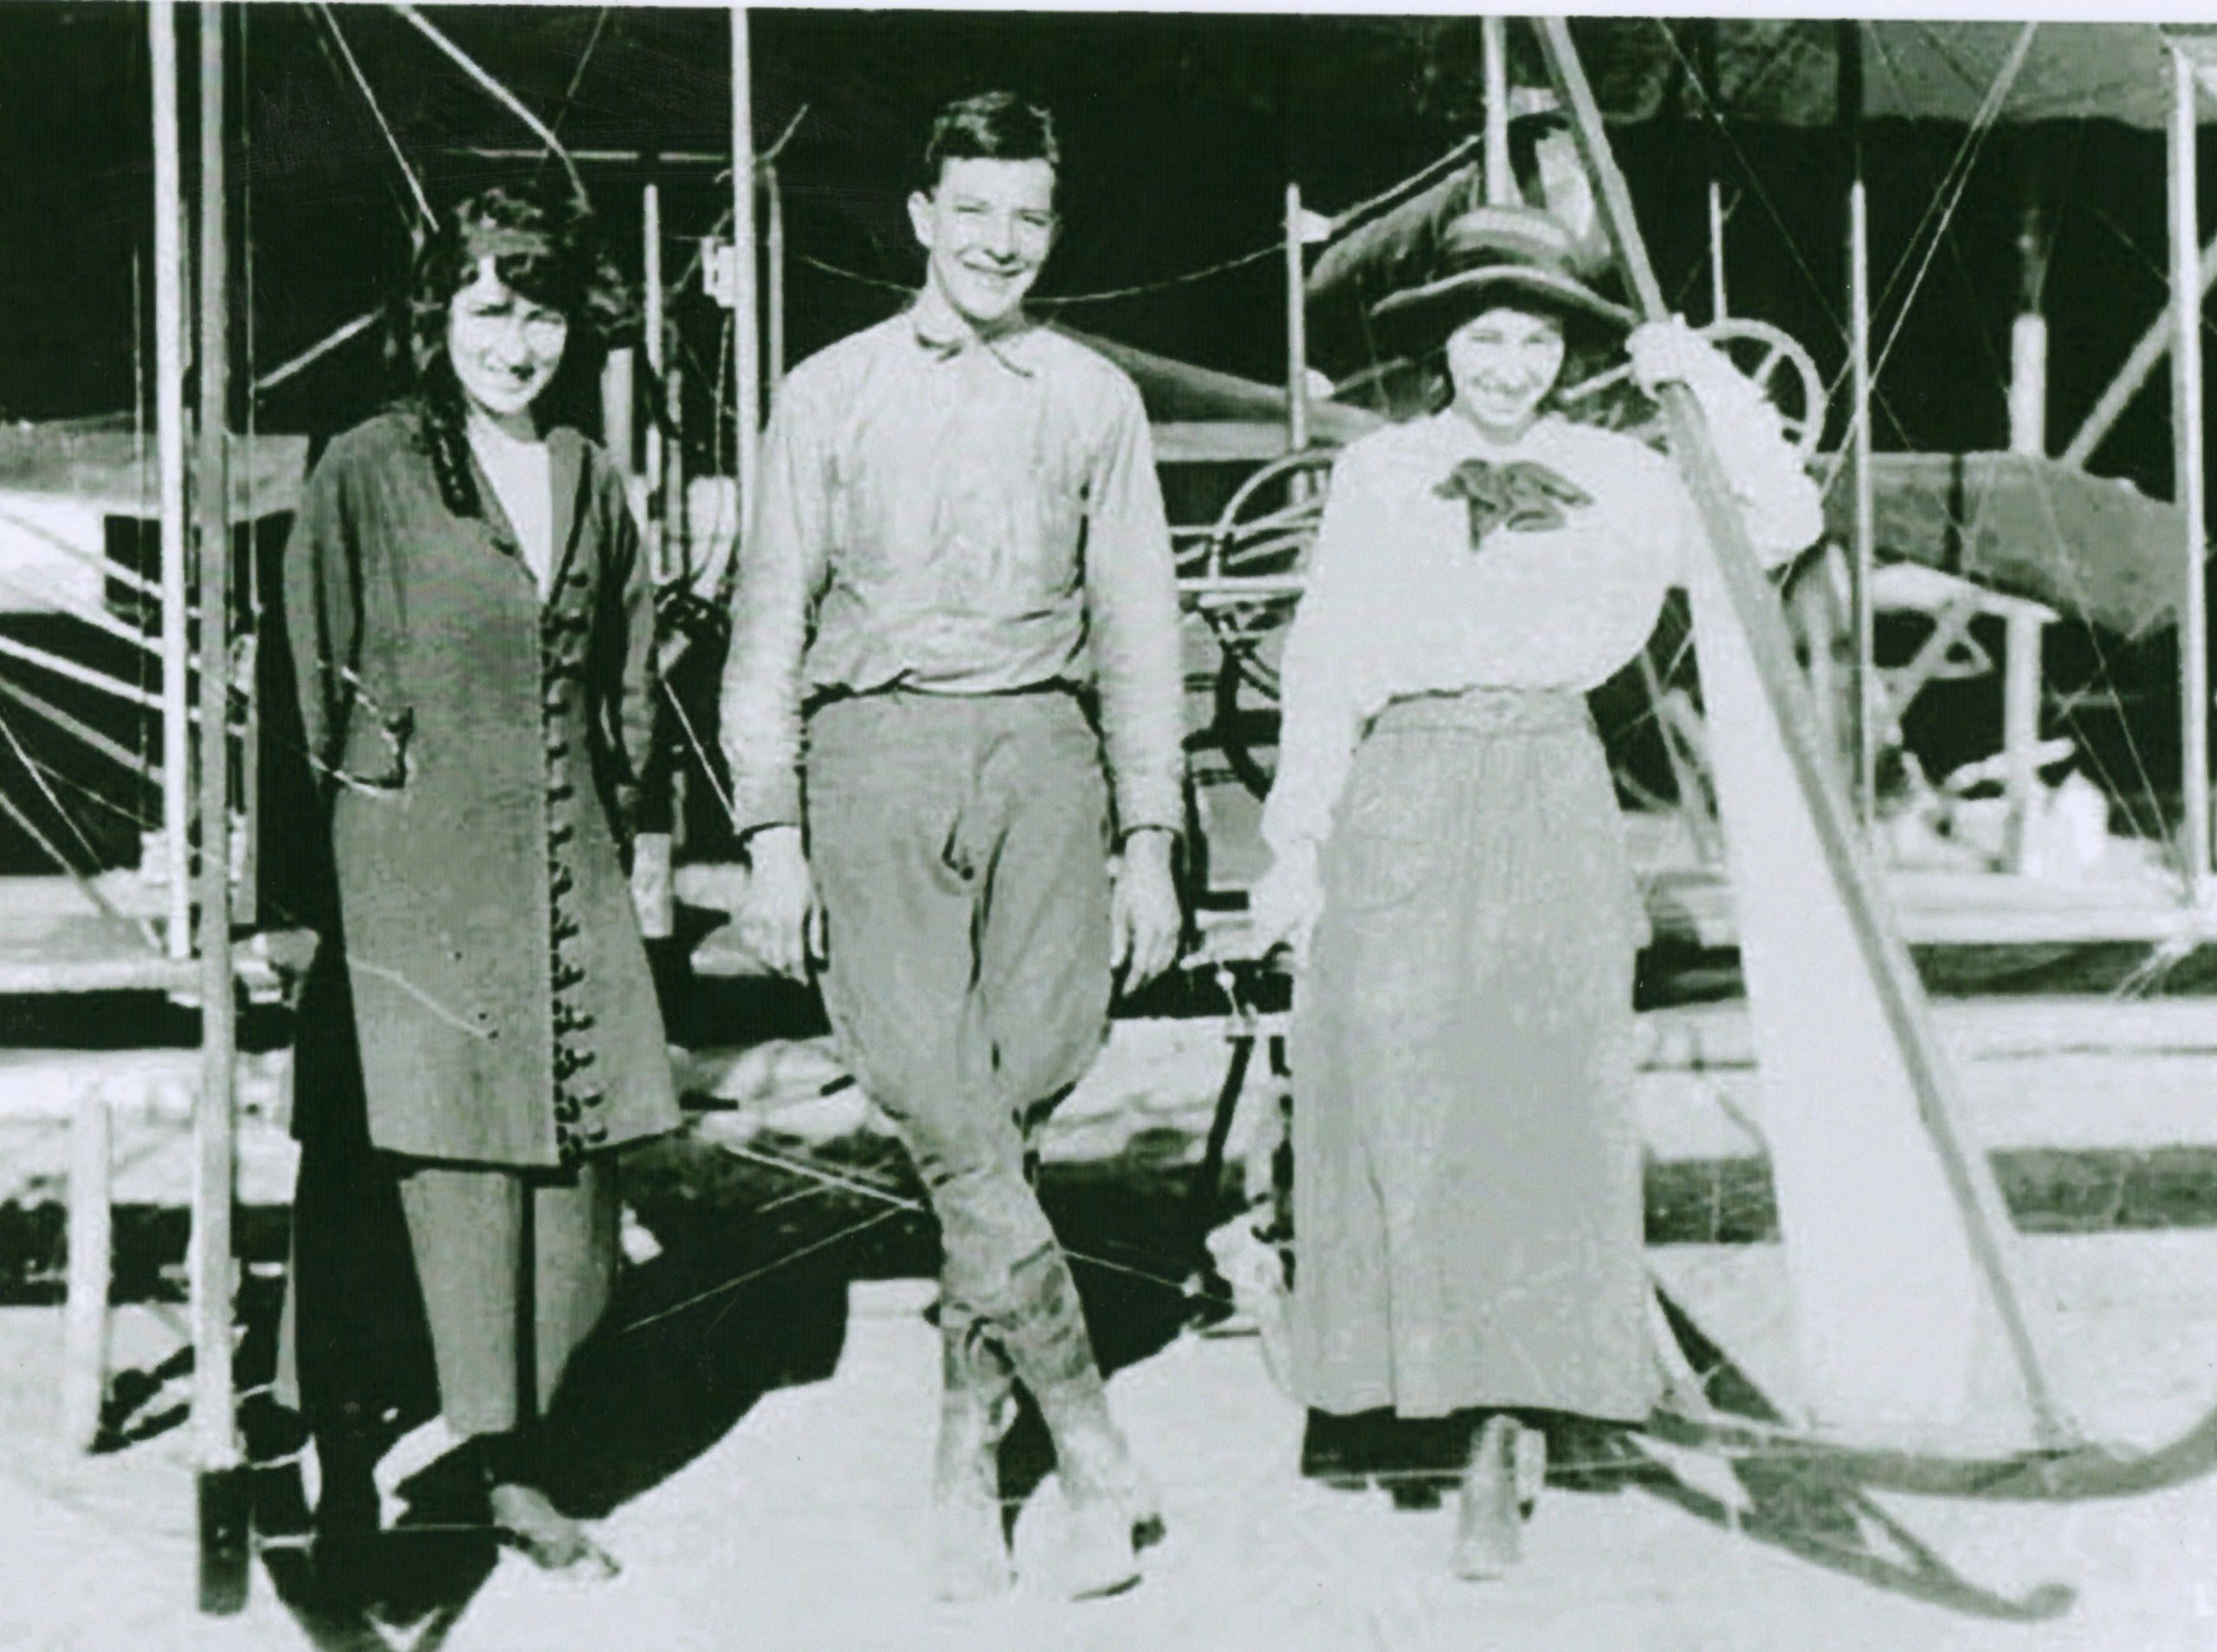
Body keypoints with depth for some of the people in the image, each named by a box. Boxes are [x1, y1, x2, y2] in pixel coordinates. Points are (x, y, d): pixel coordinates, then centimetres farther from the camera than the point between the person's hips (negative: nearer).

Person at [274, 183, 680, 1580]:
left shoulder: (592, 482, 15)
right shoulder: (368, 476, -1)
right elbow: (310, 682, -1)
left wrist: (611, 822, 14)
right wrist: (338, 840, -3)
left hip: (566, 874, 5)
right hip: (412, 871, -5)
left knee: (563, 1153, 3)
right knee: (415, 1157, -6)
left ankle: (516, 1465, 13)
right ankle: (343, 1465, 5)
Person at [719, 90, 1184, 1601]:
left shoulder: (1095, 400, 15)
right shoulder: (831, 394, 12)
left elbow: (1140, 627, 15)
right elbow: (772, 615, 11)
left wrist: (1150, 839, 8)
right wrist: (772, 831, 2)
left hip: (1041, 754, 1)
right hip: (878, 752, -1)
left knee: (1015, 1108, -4)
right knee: (947, 1117, -13)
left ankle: (966, 1461, 12)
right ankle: (1090, 1444, -7)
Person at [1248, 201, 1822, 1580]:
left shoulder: (1619, 479, 10)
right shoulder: (1378, 475, 9)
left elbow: (1781, 528, 3)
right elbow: (1324, 671, 8)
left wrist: (1710, 384, -2)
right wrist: (1297, 840, 3)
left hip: (1551, 806, 0)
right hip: (1401, 805, 0)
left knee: (1543, 1114, -4)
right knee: (1401, 1107, 1)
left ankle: (1506, 1436, 1)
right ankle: (1426, 1376, 19)